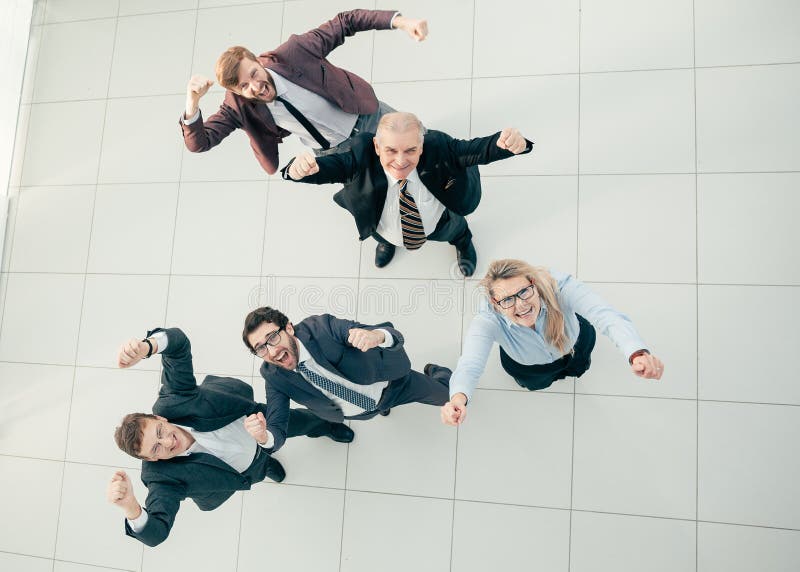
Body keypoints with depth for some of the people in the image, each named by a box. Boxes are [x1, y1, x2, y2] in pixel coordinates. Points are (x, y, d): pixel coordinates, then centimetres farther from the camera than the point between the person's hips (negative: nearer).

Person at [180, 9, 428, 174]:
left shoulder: (293, 52, -30)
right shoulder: (239, 107, -24)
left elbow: (344, 23, -23)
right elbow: (198, 143, -26)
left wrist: (400, 21, -34)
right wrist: (192, 103, -47)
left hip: (366, 116, 0)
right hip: (336, 150, 0)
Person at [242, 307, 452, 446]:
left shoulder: (322, 326, -37)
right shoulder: (272, 376, -25)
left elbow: (395, 336, -41)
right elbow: (277, 430, -23)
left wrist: (378, 336, -66)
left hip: (392, 382, -3)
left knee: (447, 395, 18)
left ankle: (435, 371, 49)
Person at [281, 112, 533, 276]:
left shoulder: (437, 147, -40)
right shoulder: (362, 156, -40)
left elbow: (476, 150, -47)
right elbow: (327, 167, -48)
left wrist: (508, 142, -70)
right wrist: (299, 167, -73)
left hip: (439, 224, 0)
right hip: (385, 230, 0)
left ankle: (461, 238, 71)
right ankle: (387, 240, 73)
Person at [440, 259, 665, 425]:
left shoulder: (559, 286, -47)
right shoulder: (488, 321, -44)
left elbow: (607, 317, -60)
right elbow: (469, 364, -58)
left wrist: (637, 353, -81)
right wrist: (458, 398, -83)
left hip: (574, 341, 1)